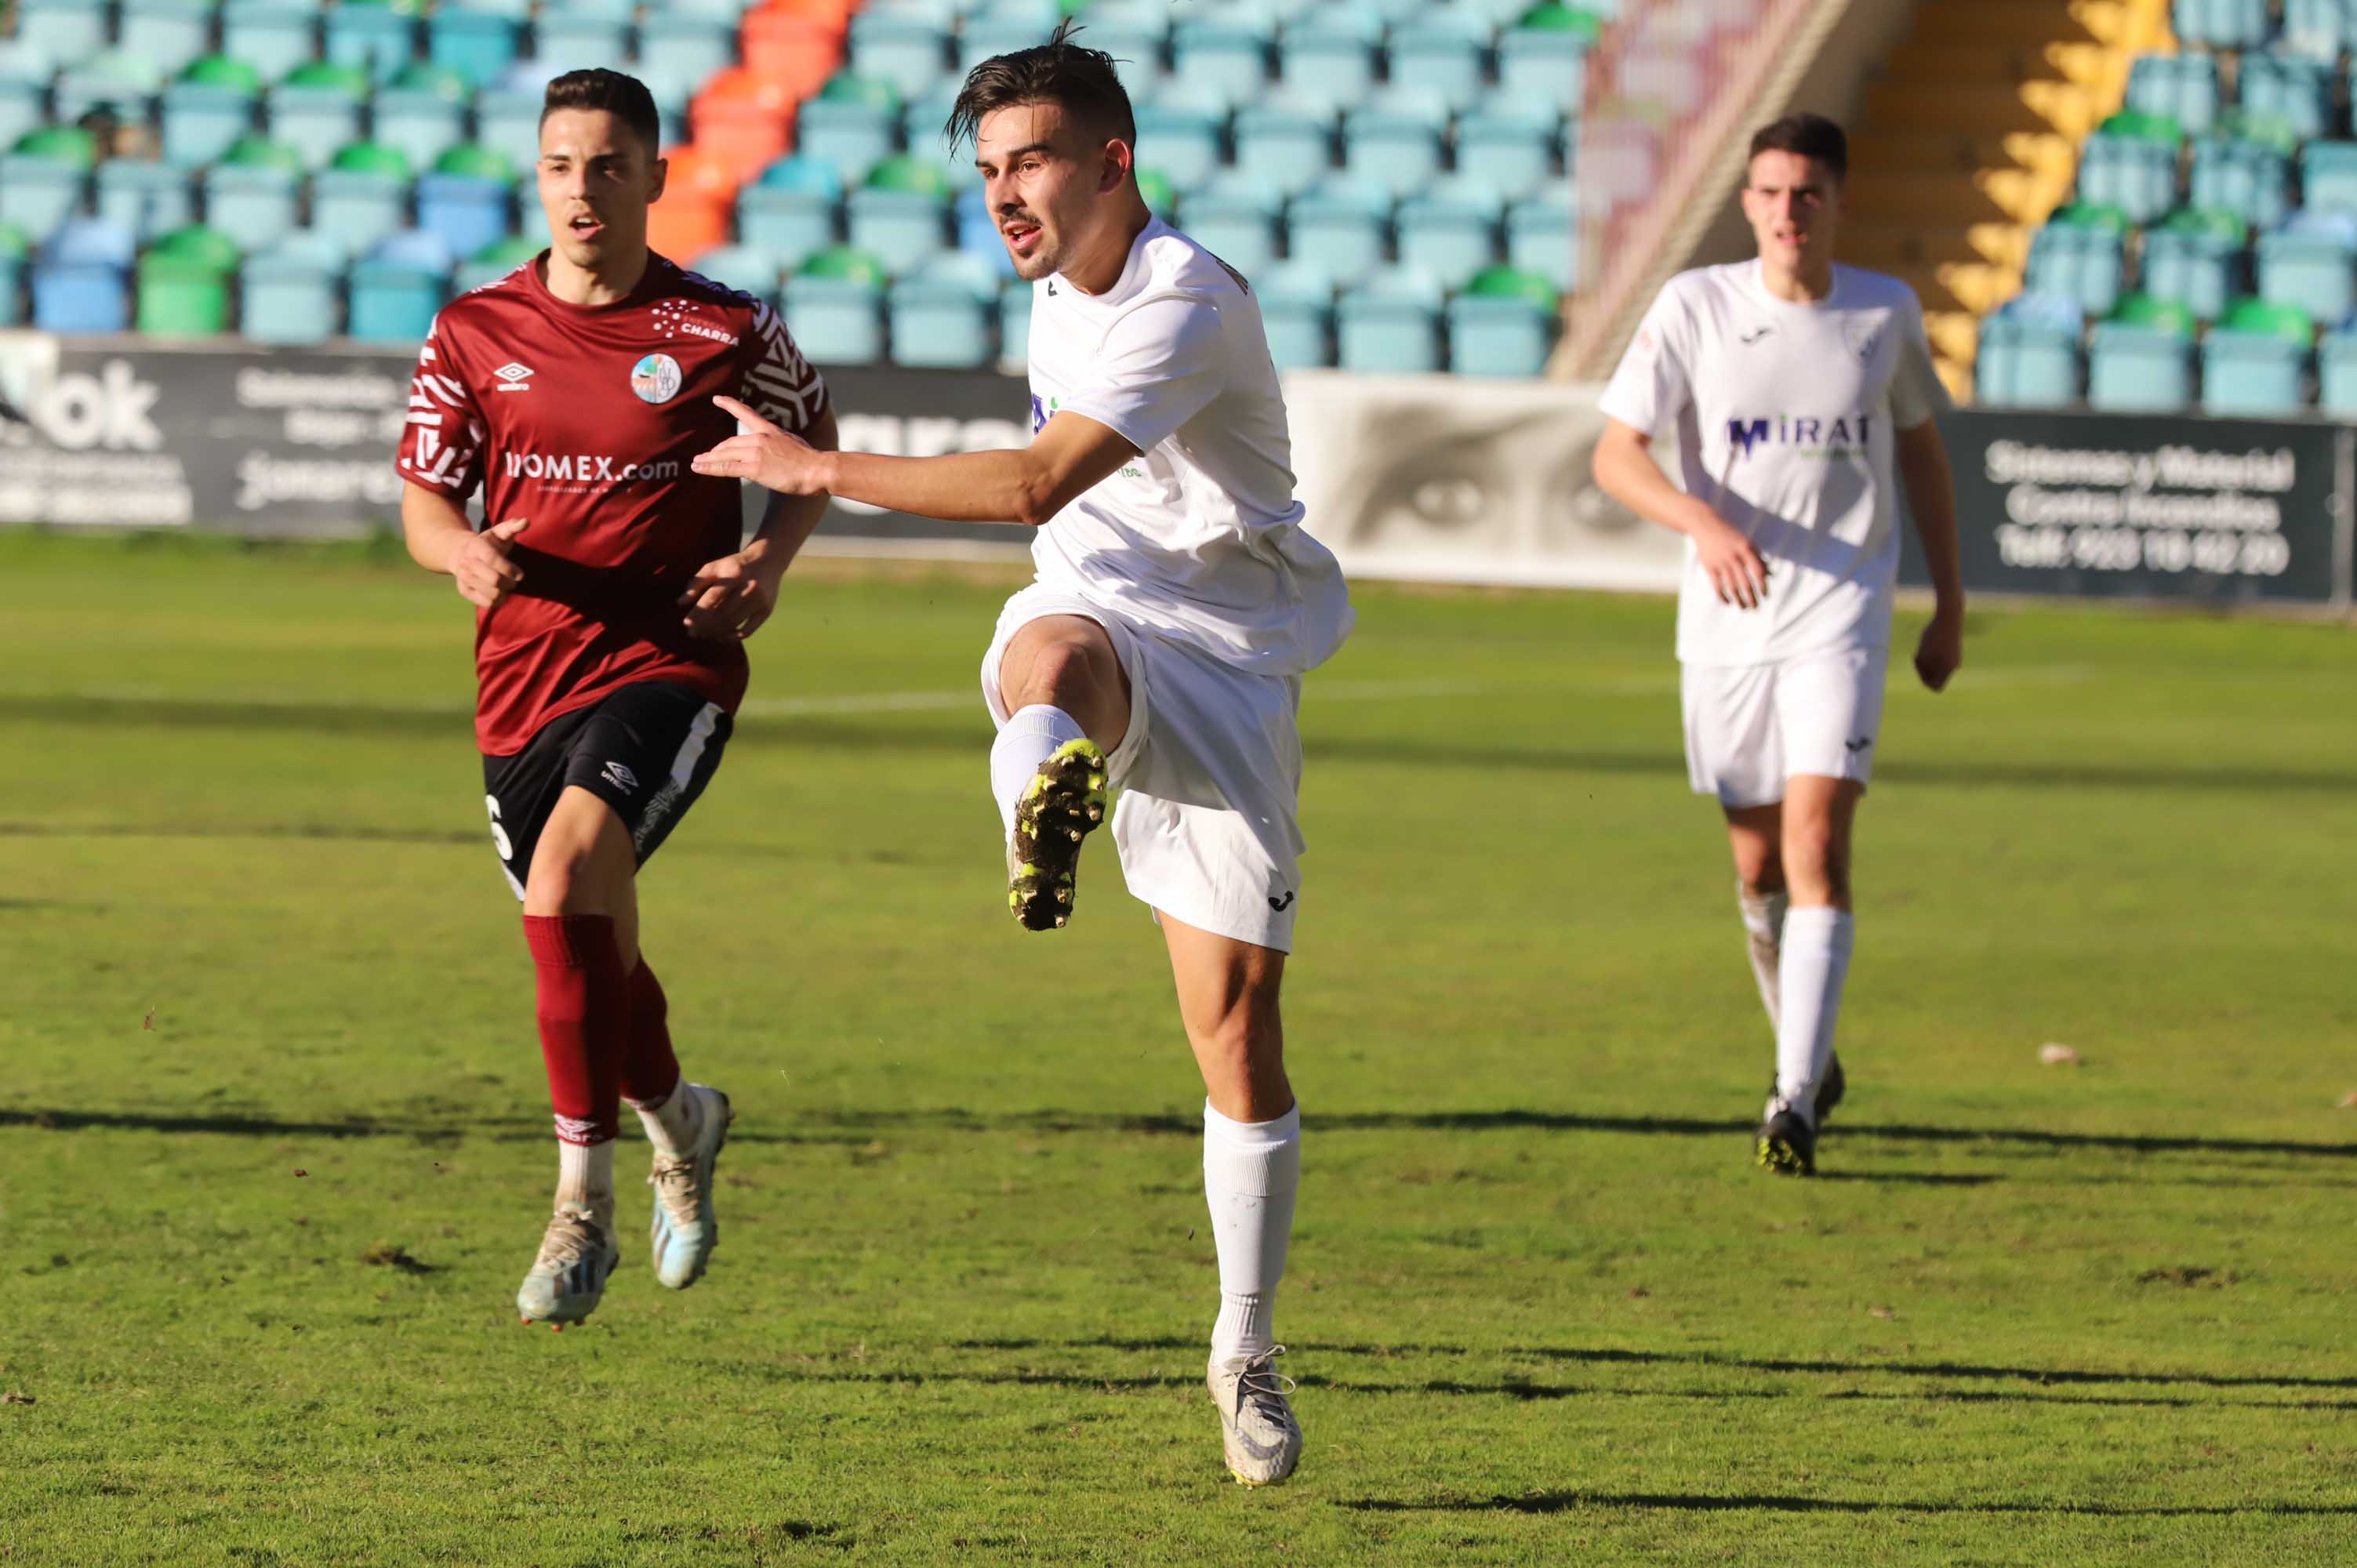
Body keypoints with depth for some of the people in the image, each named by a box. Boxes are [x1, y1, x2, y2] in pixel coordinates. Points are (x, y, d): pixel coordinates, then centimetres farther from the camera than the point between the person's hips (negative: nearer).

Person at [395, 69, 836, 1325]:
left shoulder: (727, 334, -3)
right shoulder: (473, 334, 3)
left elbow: (813, 446, 14)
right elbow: (424, 497, 9)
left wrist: (767, 560, -3)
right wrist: (461, 548, -14)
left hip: (668, 665, -4)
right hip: (524, 676, 4)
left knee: (570, 872, -29)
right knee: (588, 946, 14)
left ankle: (584, 1203, -23)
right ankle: (678, 1120, 48)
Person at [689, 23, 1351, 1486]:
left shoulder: (1186, 304, -18)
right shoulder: (1060, 295, 10)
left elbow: (1036, 486, -27)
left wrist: (819, 470, -23)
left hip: (1222, 660, -5)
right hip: (1094, 615, 5)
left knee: (1238, 1012, -5)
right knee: (1052, 656, -37)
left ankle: (1247, 1349, 12)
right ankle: (1045, 811, -75)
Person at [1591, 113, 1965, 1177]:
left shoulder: (1886, 313, 0)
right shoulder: (1696, 306, -5)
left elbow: (1921, 448, 16)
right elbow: (1615, 455, -7)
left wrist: (1949, 603, 16)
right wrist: (1702, 521, -26)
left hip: (1842, 619, -1)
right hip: (1725, 621, 1)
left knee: (1816, 839, -17)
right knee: (1758, 863, 10)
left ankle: (1795, 1099, -20)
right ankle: (1810, 1049, 36)